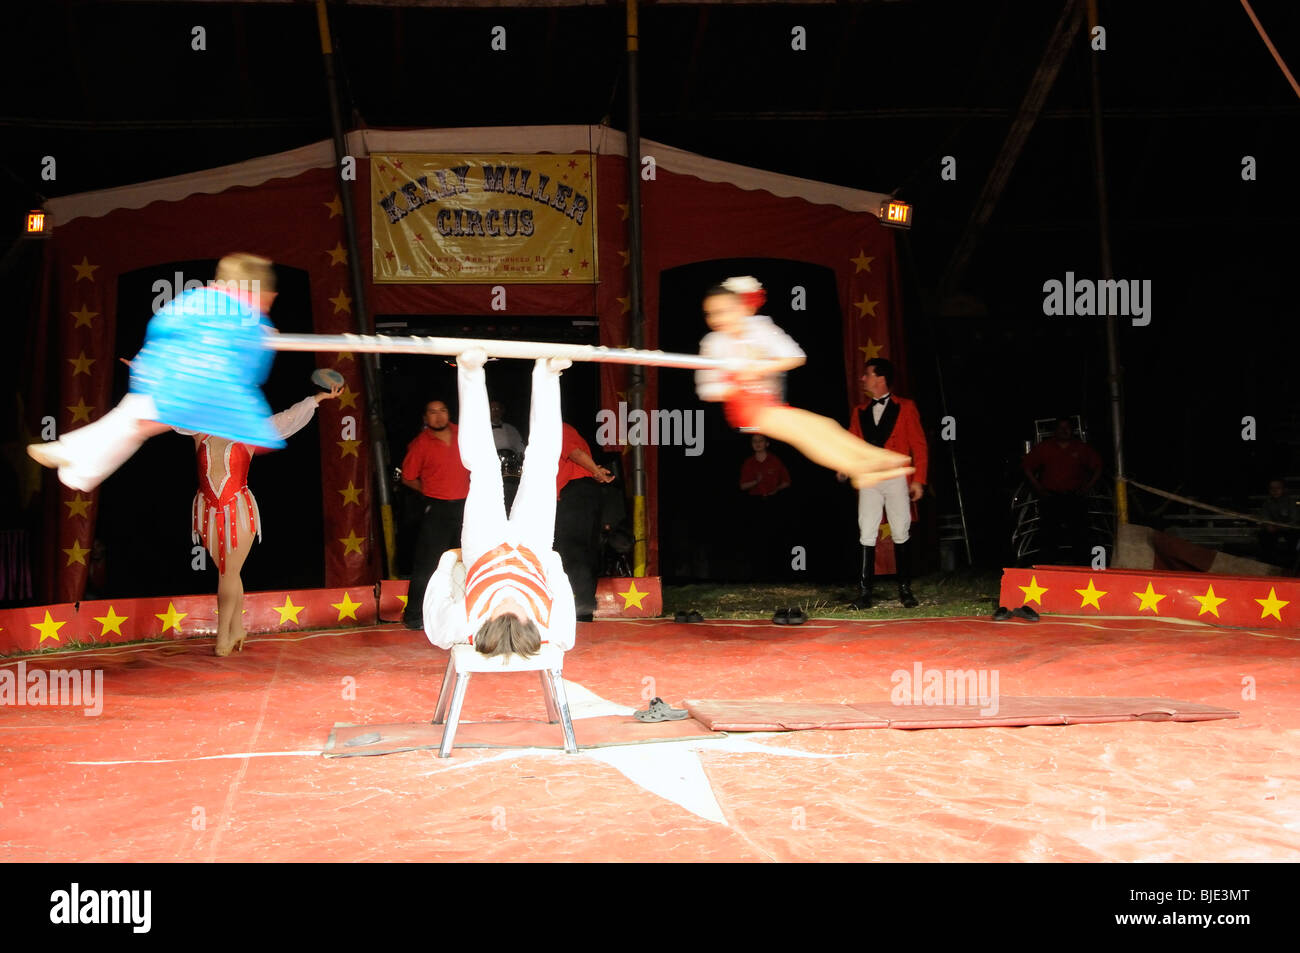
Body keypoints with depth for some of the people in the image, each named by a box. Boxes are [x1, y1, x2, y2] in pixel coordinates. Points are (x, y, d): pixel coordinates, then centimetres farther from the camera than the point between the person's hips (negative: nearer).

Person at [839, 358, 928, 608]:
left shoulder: (905, 407, 4)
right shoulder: (859, 411, 14)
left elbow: (919, 445, 1)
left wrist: (918, 479, -6)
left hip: (896, 478, -2)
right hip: (868, 479, 2)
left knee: (901, 534, 2)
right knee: (866, 534, -4)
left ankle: (905, 589, 13)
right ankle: (864, 593, -5)